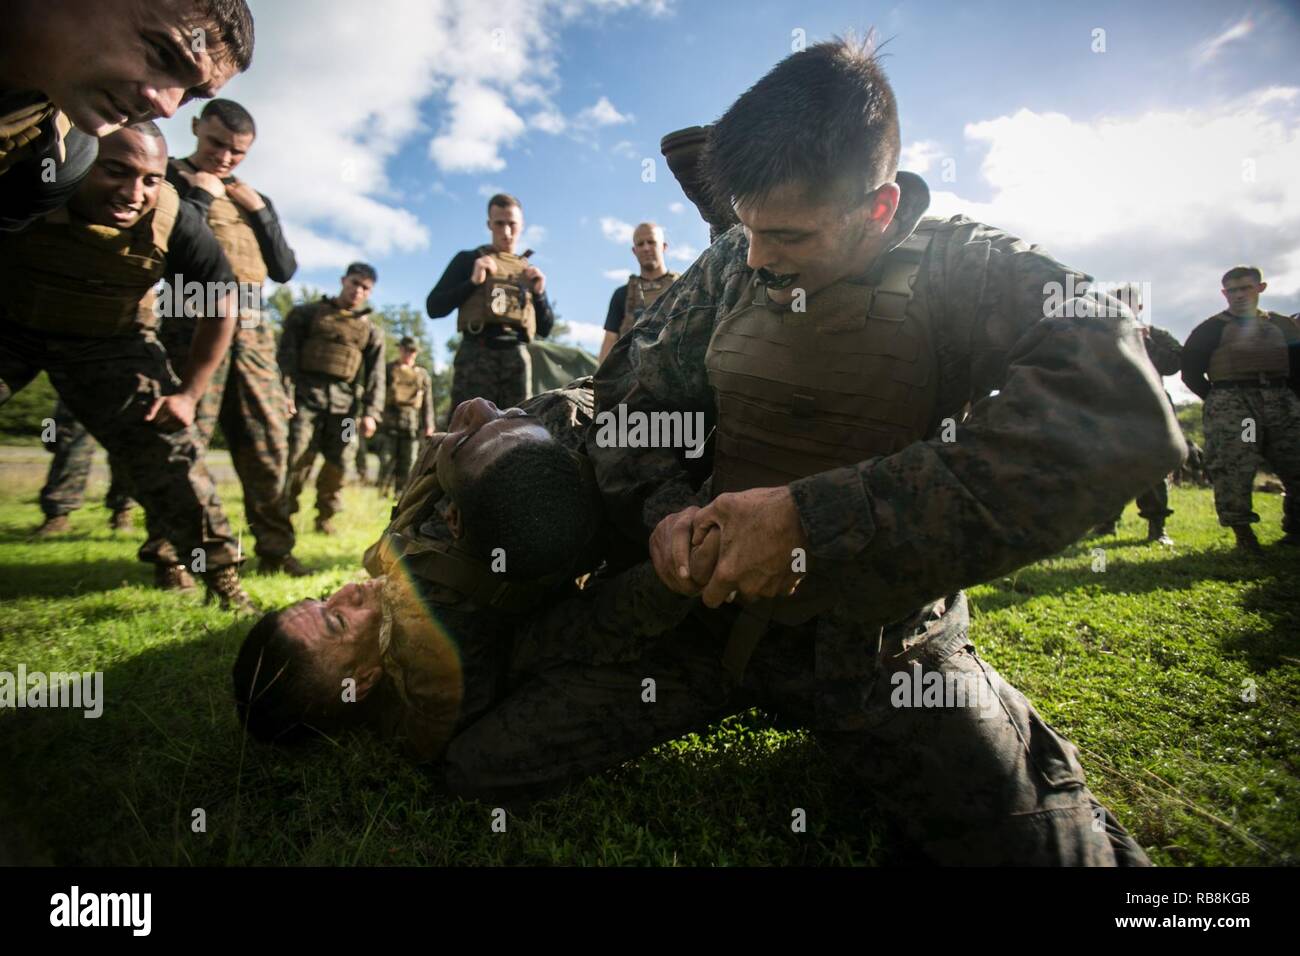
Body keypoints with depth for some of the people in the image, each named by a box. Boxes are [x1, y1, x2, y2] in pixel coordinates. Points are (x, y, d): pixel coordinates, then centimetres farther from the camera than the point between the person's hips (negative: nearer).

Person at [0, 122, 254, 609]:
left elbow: (222, 300, -10)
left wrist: (187, 393, -10)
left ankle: (220, 573, 4)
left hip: (111, 342, 0)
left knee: (168, 446, -8)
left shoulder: (175, 220, -24)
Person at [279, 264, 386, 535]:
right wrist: (285, 393, -10)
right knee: (297, 460, -10)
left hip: (343, 402, 2)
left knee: (337, 464, -1)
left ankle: (325, 518, 14)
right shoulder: (307, 313, 10)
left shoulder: (372, 331, 16)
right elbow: (286, 354, 3)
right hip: (306, 395, -2)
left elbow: (375, 375, 9)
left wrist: (371, 412, -4)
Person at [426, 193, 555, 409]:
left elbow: (545, 329, 21)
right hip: (476, 356, -3)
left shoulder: (531, 272, 22)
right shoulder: (469, 259, 13)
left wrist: (540, 294, 4)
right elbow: (434, 307, 6)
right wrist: (472, 282, -6)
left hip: (517, 360, 3)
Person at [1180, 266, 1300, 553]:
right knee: (1232, 470, -12)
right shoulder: (1212, 329, 4)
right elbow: (1190, 371, -1)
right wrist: (1217, 402, -6)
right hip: (1231, 402, -4)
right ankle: (1243, 534, -4)